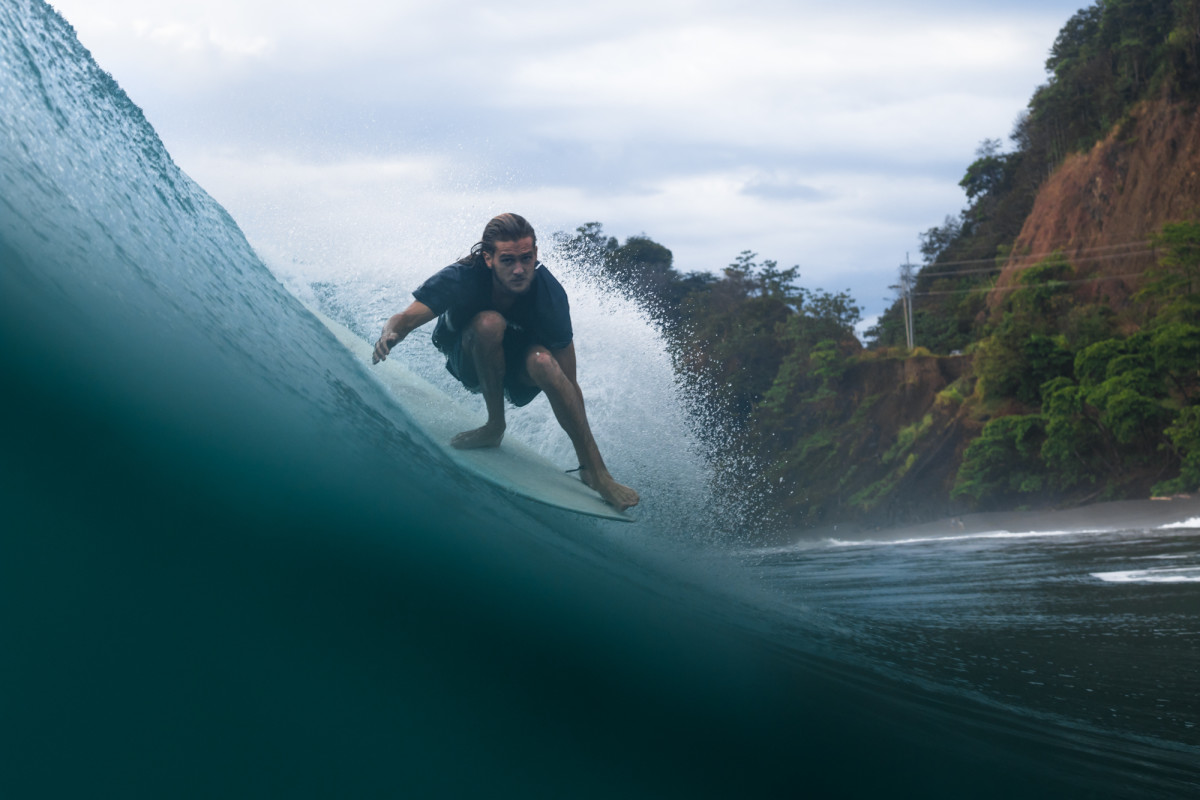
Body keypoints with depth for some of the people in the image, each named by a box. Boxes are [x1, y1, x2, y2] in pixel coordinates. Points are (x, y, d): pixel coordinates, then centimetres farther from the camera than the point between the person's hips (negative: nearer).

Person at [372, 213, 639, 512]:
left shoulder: (549, 293, -28)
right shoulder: (463, 278, -29)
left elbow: (568, 382, -23)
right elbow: (407, 318, -31)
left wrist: (588, 454, -26)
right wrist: (389, 335, -57)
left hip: (521, 375, 0)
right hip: (468, 363, 0)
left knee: (542, 361, -37)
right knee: (489, 322, -34)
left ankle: (594, 470, -29)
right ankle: (495, 426, -18)